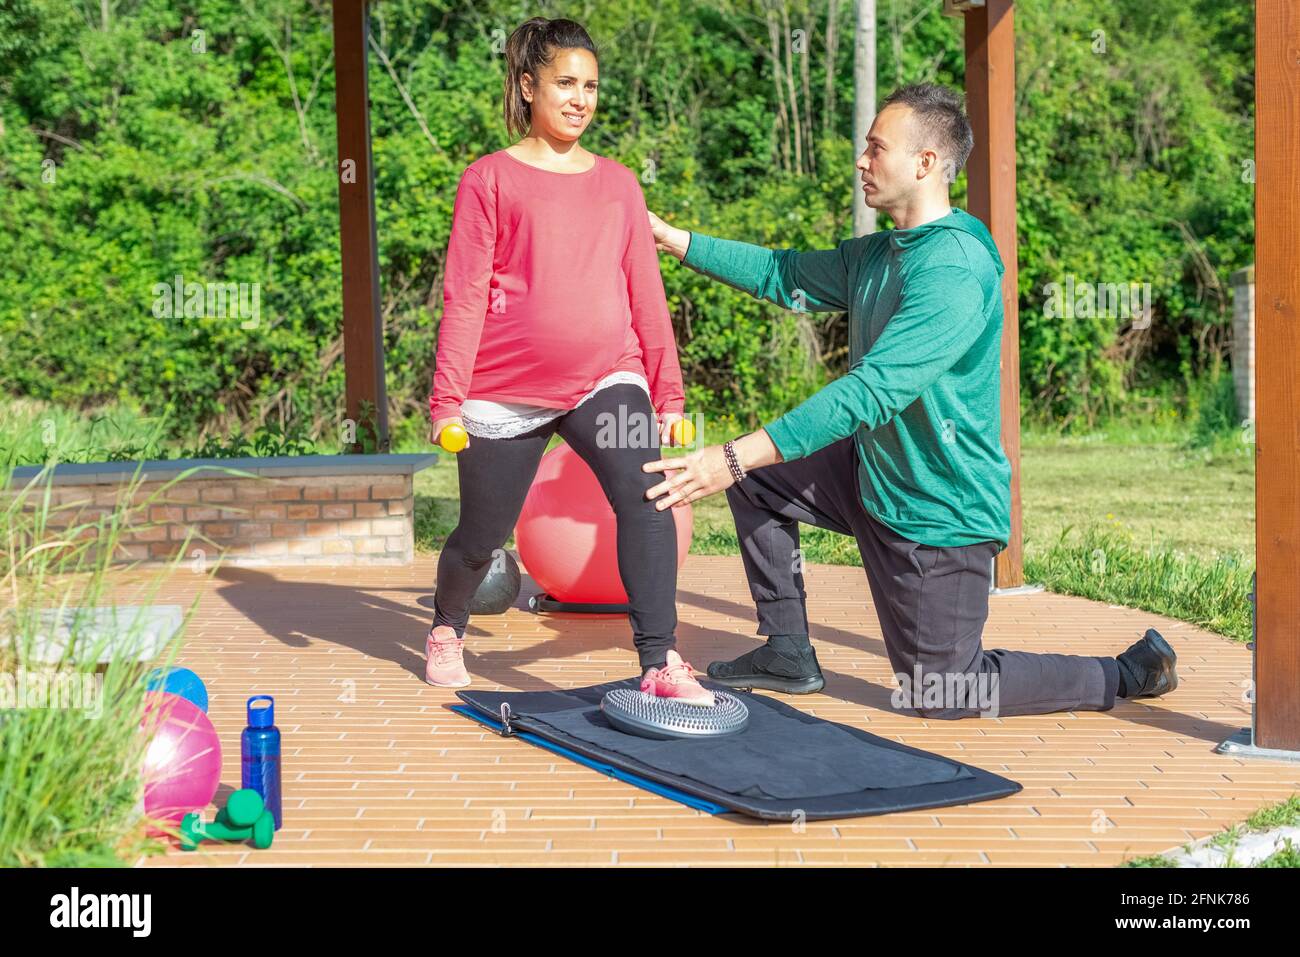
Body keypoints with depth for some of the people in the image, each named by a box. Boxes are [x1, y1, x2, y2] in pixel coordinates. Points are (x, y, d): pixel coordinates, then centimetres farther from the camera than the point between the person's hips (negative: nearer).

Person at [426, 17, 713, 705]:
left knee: (644, 494, -24)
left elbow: (646, 293, 14)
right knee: (482, 535, 10)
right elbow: (464, 297, -4)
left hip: (607, 378, 2)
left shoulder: (617, 183, 11)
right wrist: (447, 399, -9)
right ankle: (447, 629, 42)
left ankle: (660, 665, -25)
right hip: (506, 391, -2)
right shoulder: (490, 179, -1)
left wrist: (668, 390, 11)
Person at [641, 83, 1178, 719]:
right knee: (755, 478, 9)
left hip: (942, 512, -9)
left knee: (941, 696, -1)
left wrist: (735, 459, -38)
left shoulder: (956, 271, -26)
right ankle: (788, 653, 18)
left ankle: (1129, 673, 14)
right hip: (873, 475, 9)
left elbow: (872, 391, -34)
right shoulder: (877, 255, 4)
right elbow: (785, 275, 16)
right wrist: (669, 237, 9)